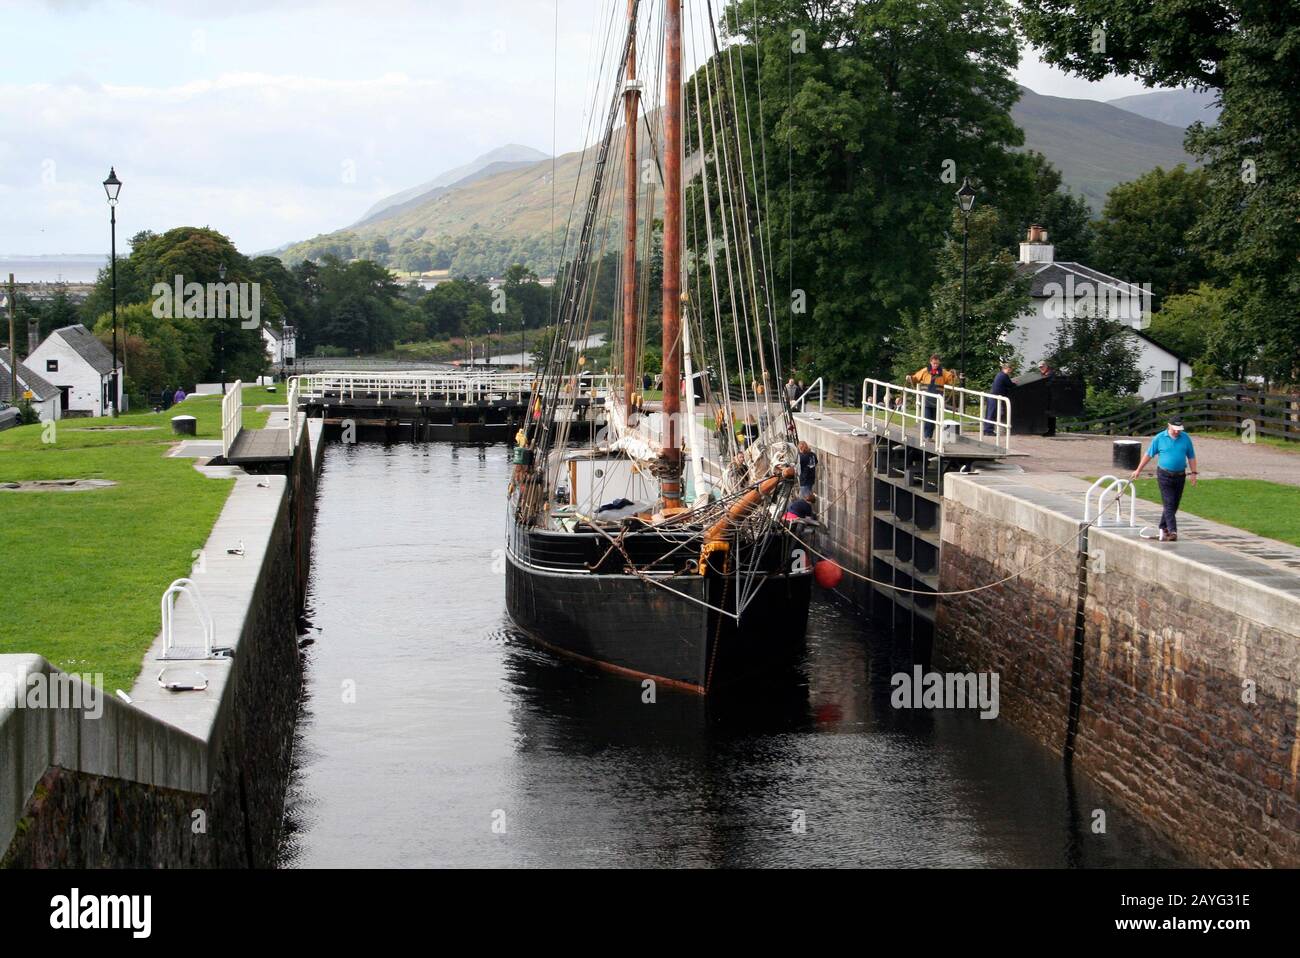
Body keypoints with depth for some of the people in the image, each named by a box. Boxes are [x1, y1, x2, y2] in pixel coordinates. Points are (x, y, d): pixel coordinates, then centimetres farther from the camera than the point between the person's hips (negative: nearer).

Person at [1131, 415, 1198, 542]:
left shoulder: (1186, 438, 3)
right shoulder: (1159, 438, -2)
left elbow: (1191, 457, 10)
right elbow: (1148, 454, 5)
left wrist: (1193, 473, 3)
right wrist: (1138, 470, 8)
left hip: (1180, 476, 3)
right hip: (1164, 475, -3)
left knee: (1174, 505, 9)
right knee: (1169, 504, -12)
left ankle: (1163, 528, 25)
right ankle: (1172, 531, -17)